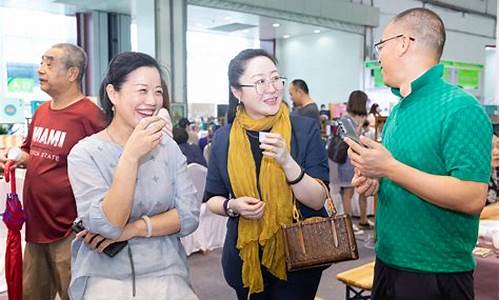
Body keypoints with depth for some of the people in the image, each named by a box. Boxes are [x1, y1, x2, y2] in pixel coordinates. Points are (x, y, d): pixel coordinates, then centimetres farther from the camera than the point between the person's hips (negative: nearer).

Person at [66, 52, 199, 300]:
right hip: (104, 277, -3)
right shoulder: (84, 153, -8)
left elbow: (189, 215, -2)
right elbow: (106, 227, -18)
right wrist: (130, 156, -25)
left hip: (166, 273, 3)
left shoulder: (168, 147, 2)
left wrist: (134, 228, -15)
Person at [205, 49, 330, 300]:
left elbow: (318, 200, -13)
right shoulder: (223, 138, -3)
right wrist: (232, 206, -16)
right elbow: (212, 199, 6)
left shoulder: (305, 129, -9)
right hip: (245, 258, 2)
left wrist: (286, 161, -29)